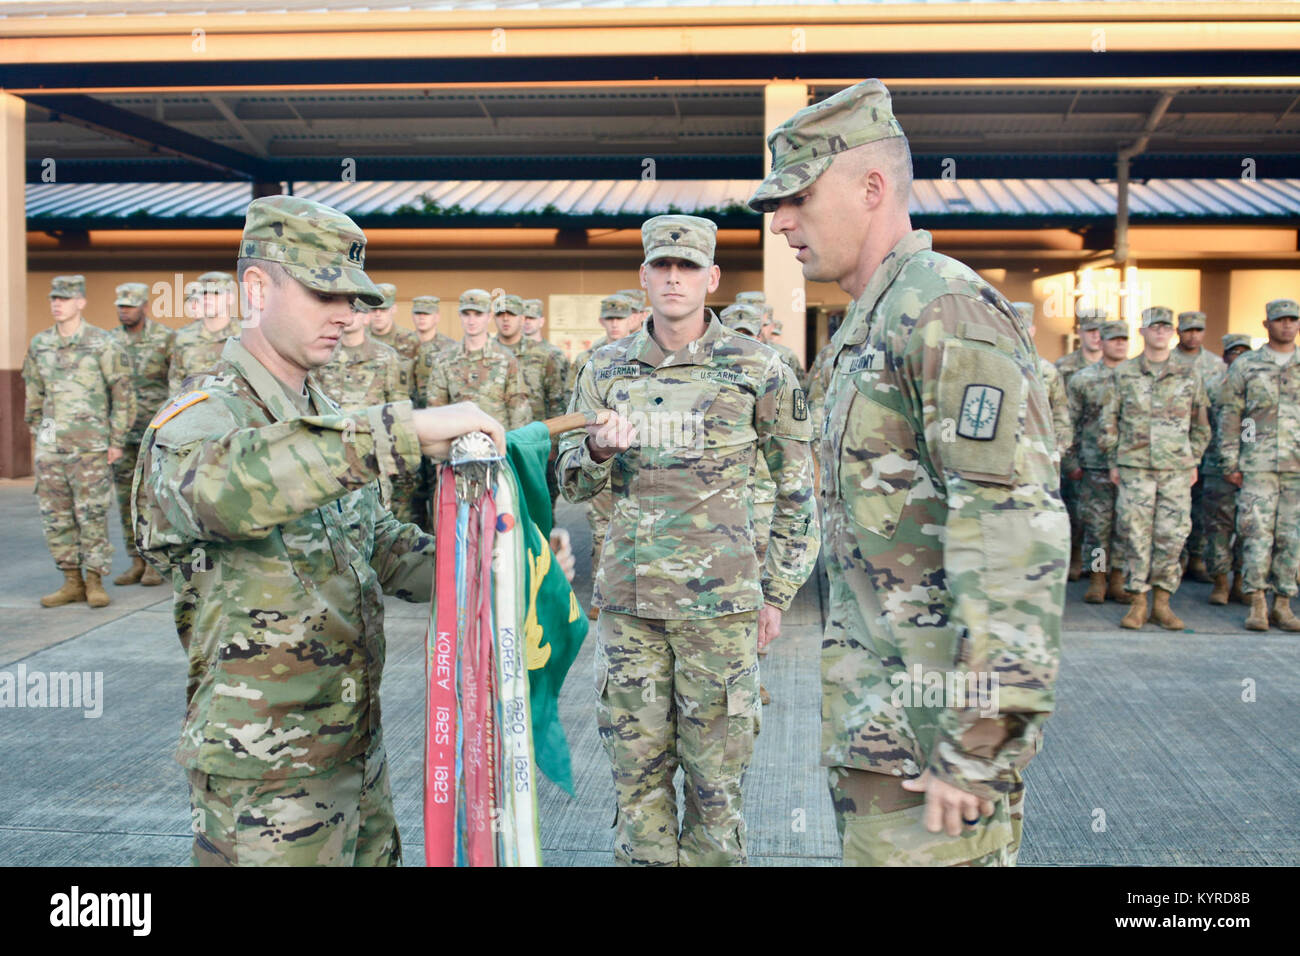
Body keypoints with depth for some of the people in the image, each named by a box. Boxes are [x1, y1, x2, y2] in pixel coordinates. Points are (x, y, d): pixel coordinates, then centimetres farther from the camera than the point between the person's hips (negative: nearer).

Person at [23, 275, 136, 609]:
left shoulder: (103, 344, -6)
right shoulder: (40, 344, 9)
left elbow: (123, 394, -5)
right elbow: (34, 393, 19)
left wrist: (117, 441, -7)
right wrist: (38, 432, 16)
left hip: (90, 445, -5)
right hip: (50, 446, 5)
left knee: (92, 515, -3)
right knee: (55, 517, 6)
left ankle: (95, 583, 7)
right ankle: (72, 583, 16)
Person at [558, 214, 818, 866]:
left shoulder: (757, 369, -2)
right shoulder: (606, 368, 7)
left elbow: (796, 489, 4)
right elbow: (570, 482, 10)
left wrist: (777, 591, 2)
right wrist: (599, 449, -12)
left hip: (720, 598, -3)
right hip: (627, 596, 3)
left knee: (716, 775, 5)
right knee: (636, 767, 10)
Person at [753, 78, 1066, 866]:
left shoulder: (946, 310, -15)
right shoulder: (873, 325, 17)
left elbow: (1017, 529, -23)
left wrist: (978, 740, -24)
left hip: (928, 725, -10)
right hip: (875, 712, 10)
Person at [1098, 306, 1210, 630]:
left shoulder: (1188, 376, 9)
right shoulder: (1123, 374, 4)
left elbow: (1201, 424, 16)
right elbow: (1108, 421, 7)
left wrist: (1194, 463, 12)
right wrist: (1112, 461, 3)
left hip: (1177, 470, 1)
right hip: (1134, 468, -1)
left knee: (1172, 536, 0)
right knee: (1135, 534, -1)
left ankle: (1162, 603, 10)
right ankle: (1138, 602, 8)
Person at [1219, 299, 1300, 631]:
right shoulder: (1245, 366, 6)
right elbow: (1230, 417, 5)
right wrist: (1231, 463, -1)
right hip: (1257, 464, -2)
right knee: (1256, 533, -6)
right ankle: (1257, 604, 1)